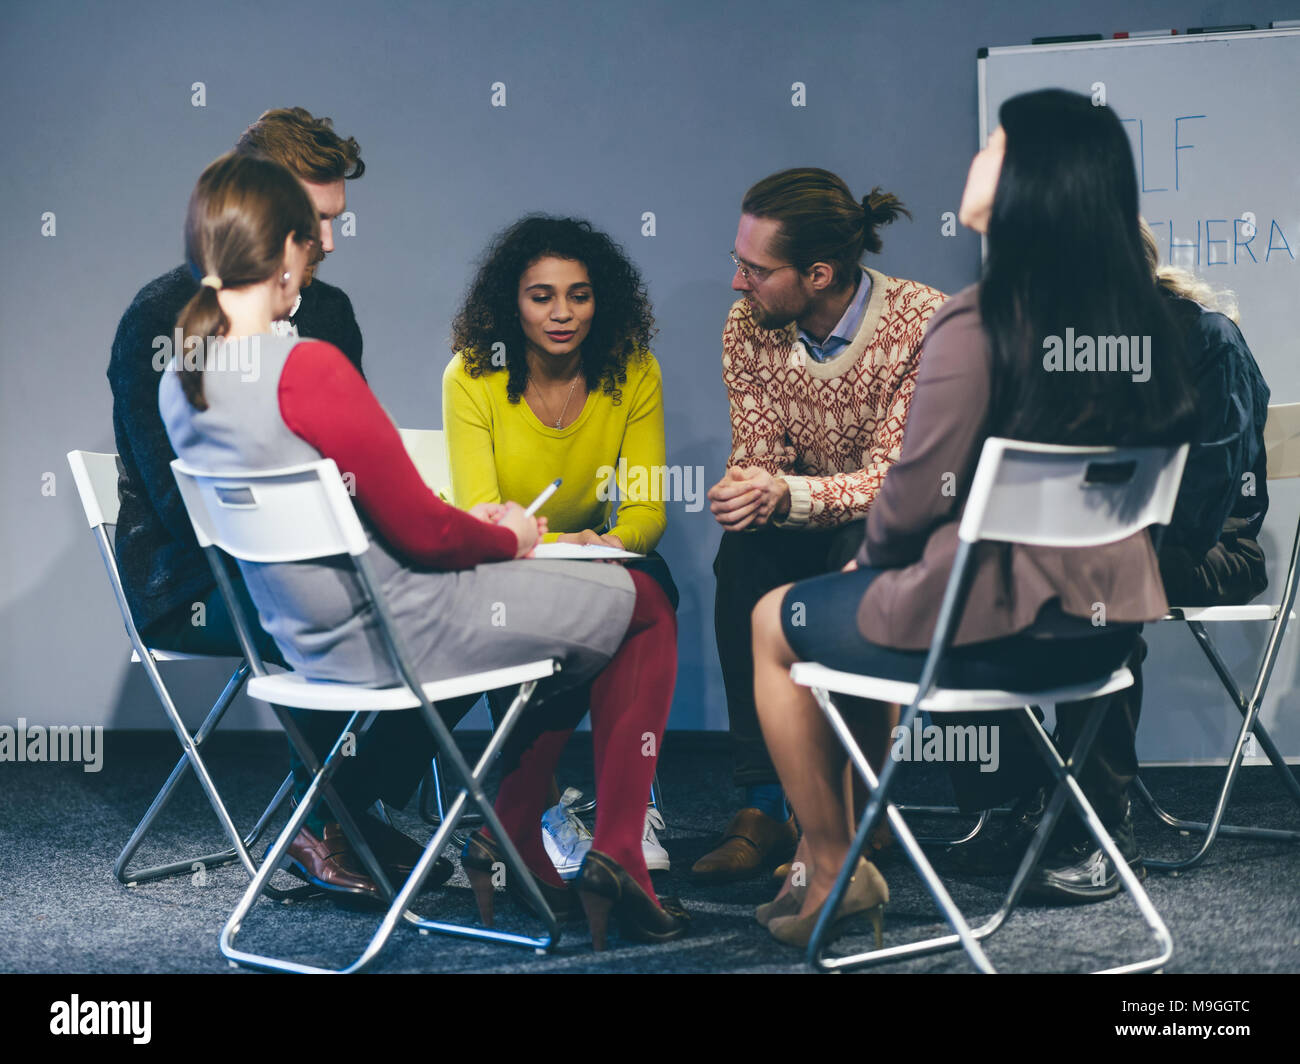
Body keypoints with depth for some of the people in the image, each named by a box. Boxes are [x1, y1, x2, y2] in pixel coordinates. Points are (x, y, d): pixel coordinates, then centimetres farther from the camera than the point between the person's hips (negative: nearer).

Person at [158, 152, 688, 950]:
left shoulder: (179, 381, 0)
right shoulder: (306, 367, -27)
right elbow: (421, 531, -20)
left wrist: (471, 523, 12)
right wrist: (507, 538, 0)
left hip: (306, 636, 9)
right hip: (399, 632, -9)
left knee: (564, 600, 29)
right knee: (645, 607, 12)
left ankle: (512, 841, 25)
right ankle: (617, 857, 12)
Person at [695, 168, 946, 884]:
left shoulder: (924, 322, -20)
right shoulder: (748, 328, -5)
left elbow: (892, 480, -24)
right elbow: (756, 458, -3)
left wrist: (787, 494, -42)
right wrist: (743, 492, -30)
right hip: (803, 529, 4)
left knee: (860, 551, -37)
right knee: (742, 554, -29)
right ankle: (764, 804, -28)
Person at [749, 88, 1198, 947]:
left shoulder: (979, 324, -22)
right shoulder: (1139, 316, 0)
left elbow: (919, 494, -18)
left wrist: (872, 551, 6)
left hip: (992, 628, -7)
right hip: (1105, 630, 7)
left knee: (776, 622, 19)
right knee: (885, 591, 34)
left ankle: (833, 872, 25)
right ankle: (870, 838, 41)